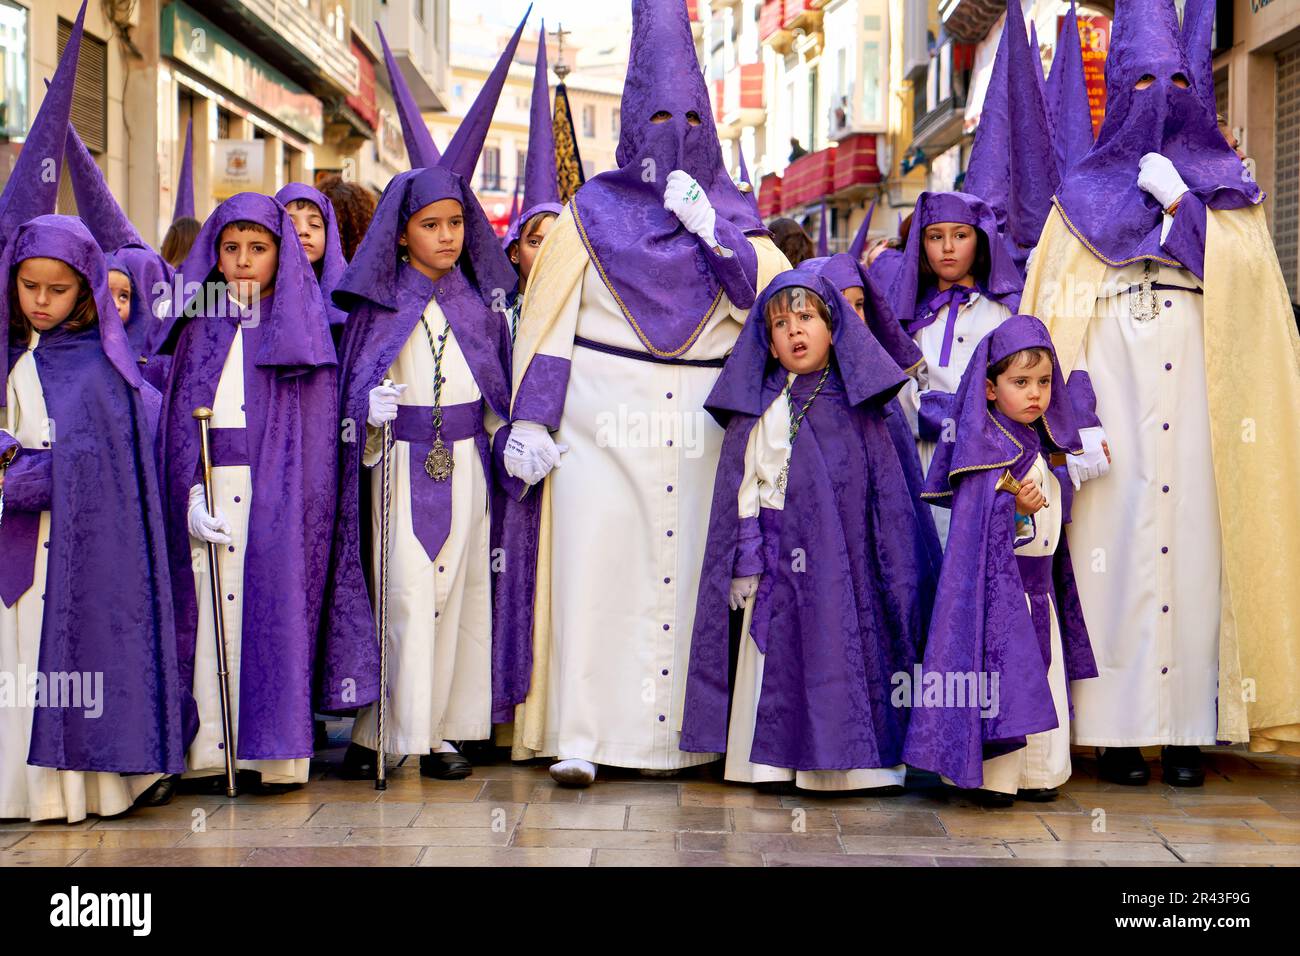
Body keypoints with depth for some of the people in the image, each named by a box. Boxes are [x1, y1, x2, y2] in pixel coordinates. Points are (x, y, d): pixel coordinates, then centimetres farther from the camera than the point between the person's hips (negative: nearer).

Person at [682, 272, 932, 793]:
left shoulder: (859, 407, 6)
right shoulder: (760, 411, 6)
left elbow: (888, 492, 6)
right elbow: (743, 491, 4)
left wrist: (898, 571, 2)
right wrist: (746, 561, -3)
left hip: (846, 555, 0)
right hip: (783, 553, 0)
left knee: (851, 648, -2)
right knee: (781, 657, -2)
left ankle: (853, 759, 7)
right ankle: (774, 760, 5)